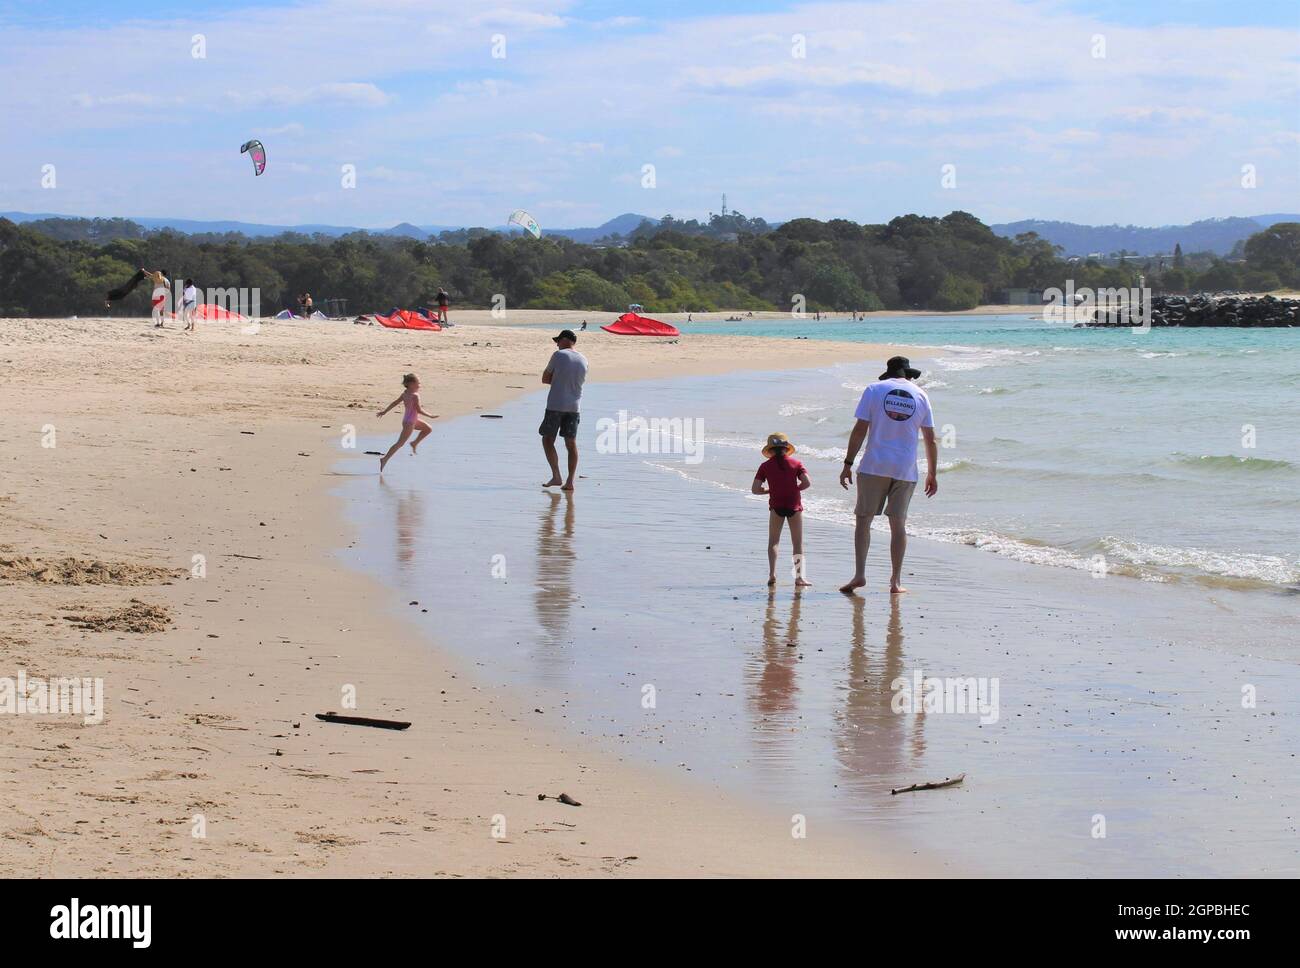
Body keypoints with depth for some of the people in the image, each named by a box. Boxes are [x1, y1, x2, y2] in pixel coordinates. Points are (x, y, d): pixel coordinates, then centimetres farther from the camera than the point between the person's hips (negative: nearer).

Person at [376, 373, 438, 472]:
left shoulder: (405, 393, 2)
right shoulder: (415, 396, -23)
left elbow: (395, 402, 7)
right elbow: (419, 410, -23)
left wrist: (385, 411, 13)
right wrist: (430, 416, -12)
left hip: (413, 420, 10)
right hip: (409, 423, -10)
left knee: (428, 429, 19)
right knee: (400, 443, -4)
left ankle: (415, 443, 25)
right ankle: (385, 459, -3)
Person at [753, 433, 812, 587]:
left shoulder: (765, 466, 4)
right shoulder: (796, 464, 4)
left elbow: (755, 489, -1)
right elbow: (807, 483, -9)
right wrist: (795, 489, 8)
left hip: (776, 506, 0)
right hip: (794, 504, 0)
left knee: (773, 541, 13)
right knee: (798, 543, 6)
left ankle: (772, 574, 0)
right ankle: (800, 576, -3)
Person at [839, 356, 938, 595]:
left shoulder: (874, 390, 2)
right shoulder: (921, 396, 8)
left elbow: (860, 430, -4)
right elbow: (930, 440, 8)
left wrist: (848, 464, -1)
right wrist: (932, 474, 15)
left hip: (874, 467, -2)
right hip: (905, 469, 2)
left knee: (863, 519, 5)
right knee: (898, 524, 7)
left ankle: (860, 574, -7)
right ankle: (896, 581, 7)